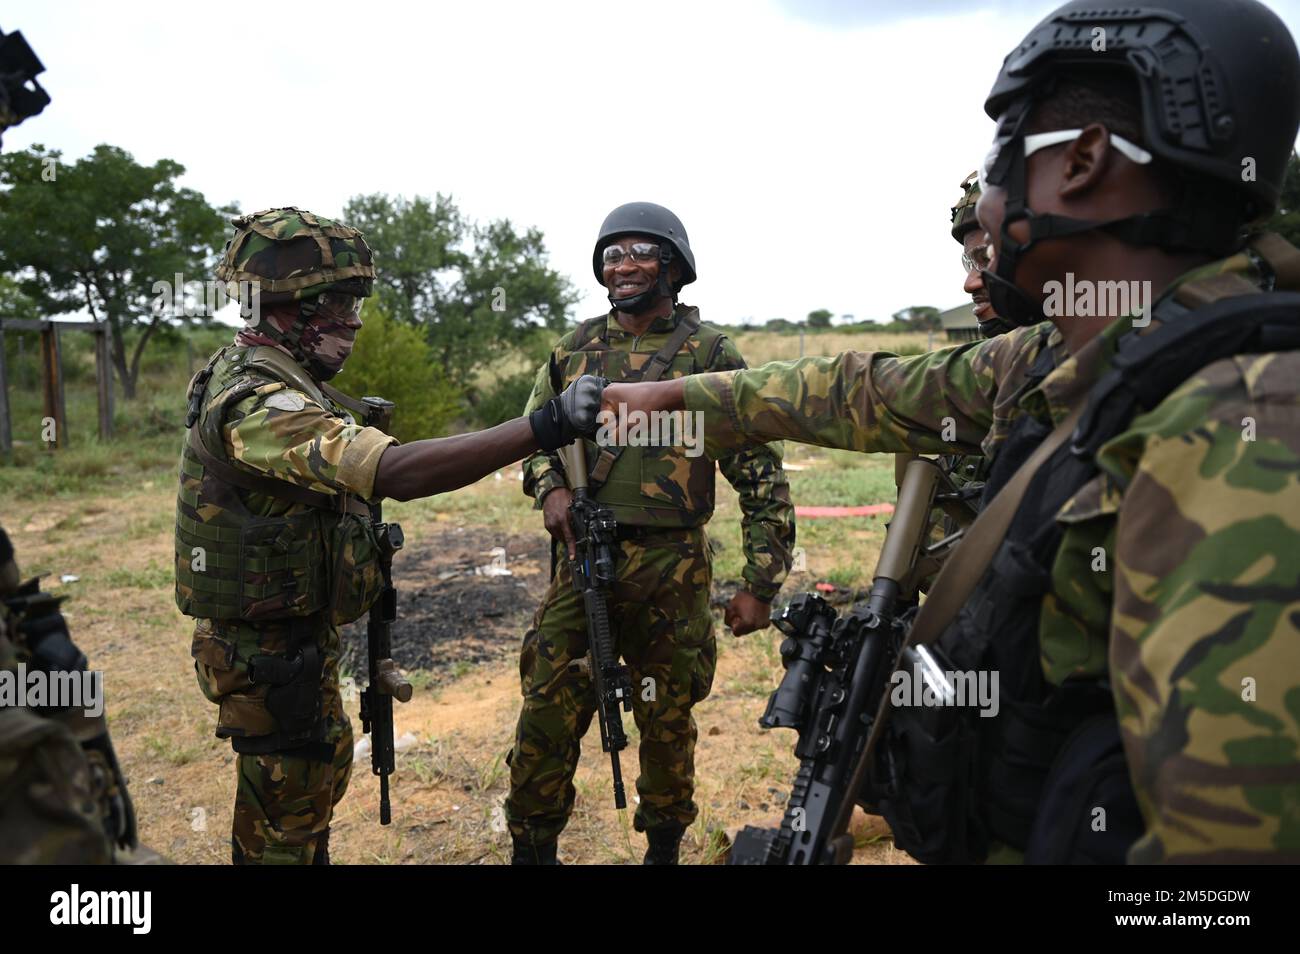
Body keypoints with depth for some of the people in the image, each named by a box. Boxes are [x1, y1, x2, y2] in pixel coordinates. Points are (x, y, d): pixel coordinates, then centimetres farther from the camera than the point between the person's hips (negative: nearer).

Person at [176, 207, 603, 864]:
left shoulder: (260, 377, 5)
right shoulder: (255, 402, -29)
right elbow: (400, 473, -42)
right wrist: (544, 427, -46)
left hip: (300, 632, 10)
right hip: (266, 654, -10)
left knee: (324, 767, 26)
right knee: (284, 816, 9)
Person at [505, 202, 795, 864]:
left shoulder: (711, 354, -2)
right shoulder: (575, 349, 7)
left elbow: (760, 474, -3)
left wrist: (760, 584, -8)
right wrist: (549, 485, -4)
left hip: (672, 570, -2)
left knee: (668, 721, 13)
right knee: (546, 716, 2)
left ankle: (664, 847, 35)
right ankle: (531, 847, 23)